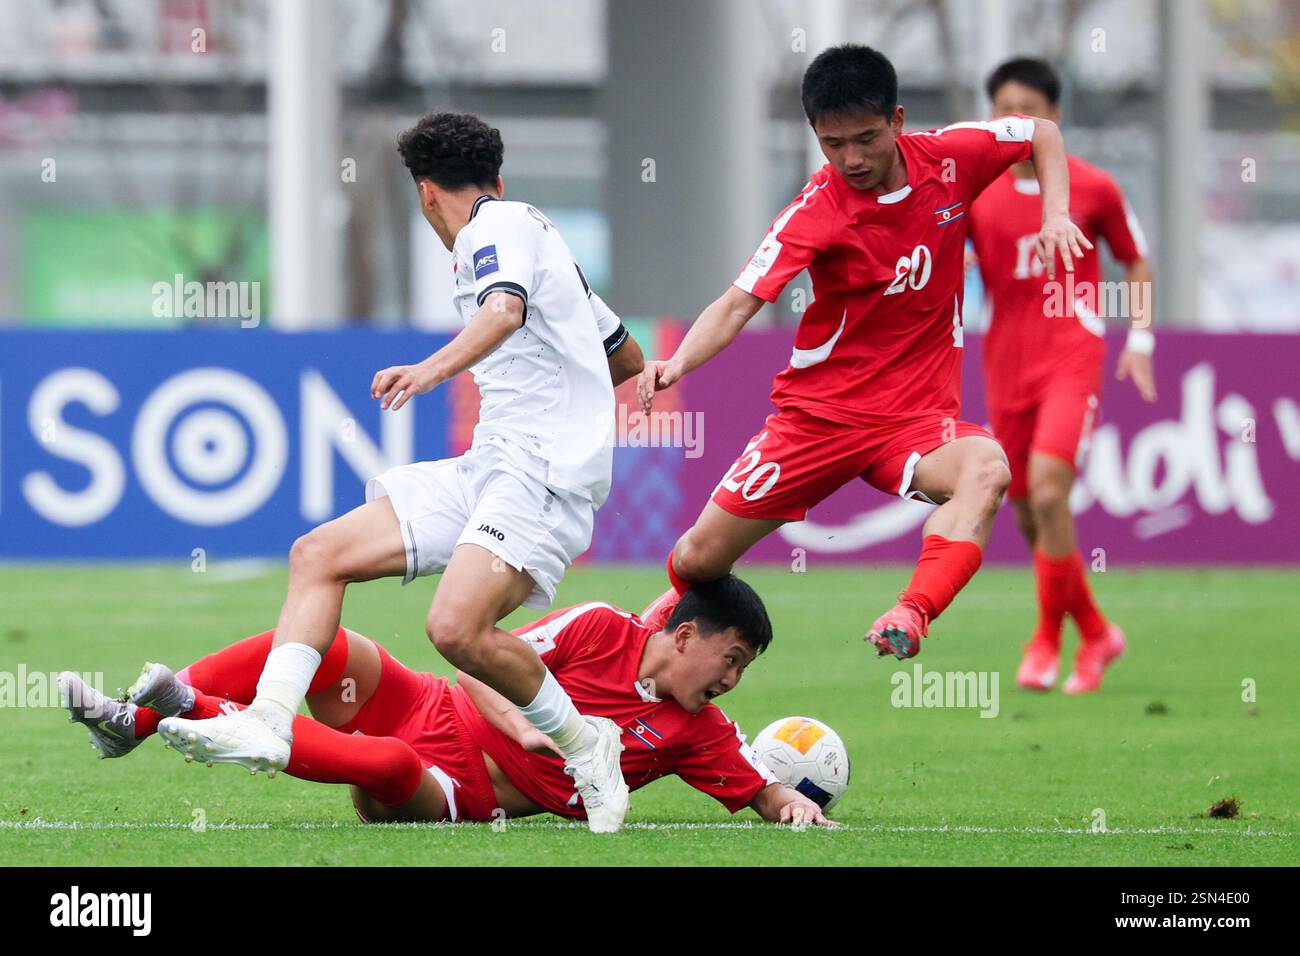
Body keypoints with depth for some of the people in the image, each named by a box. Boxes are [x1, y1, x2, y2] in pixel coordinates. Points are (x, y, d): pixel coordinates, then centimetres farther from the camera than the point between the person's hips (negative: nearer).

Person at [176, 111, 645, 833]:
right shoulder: (528, 228, 24)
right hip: (488, 467, 10)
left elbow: (505, 310, -28)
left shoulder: (499, 226, -4)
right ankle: (269, 721, -11)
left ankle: (584, 744, -8)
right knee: (318, 555, 0)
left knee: (457, 627, -30)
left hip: (542, 469, -10)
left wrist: (436, 368, -44)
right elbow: (626, 357, 33)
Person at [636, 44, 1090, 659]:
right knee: (700, 558, 2)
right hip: (819, 412, -1)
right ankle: (669, 619, 38)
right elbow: (738, 304, -22)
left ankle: (911, 616, -48)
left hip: (916, 415, 1)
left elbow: (1042, 134, 12)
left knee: (985, 469, -36)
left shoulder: (948, 158, -7)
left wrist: (1055, 214, -5)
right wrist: (678, 362, -40)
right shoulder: (815, 211, -15)